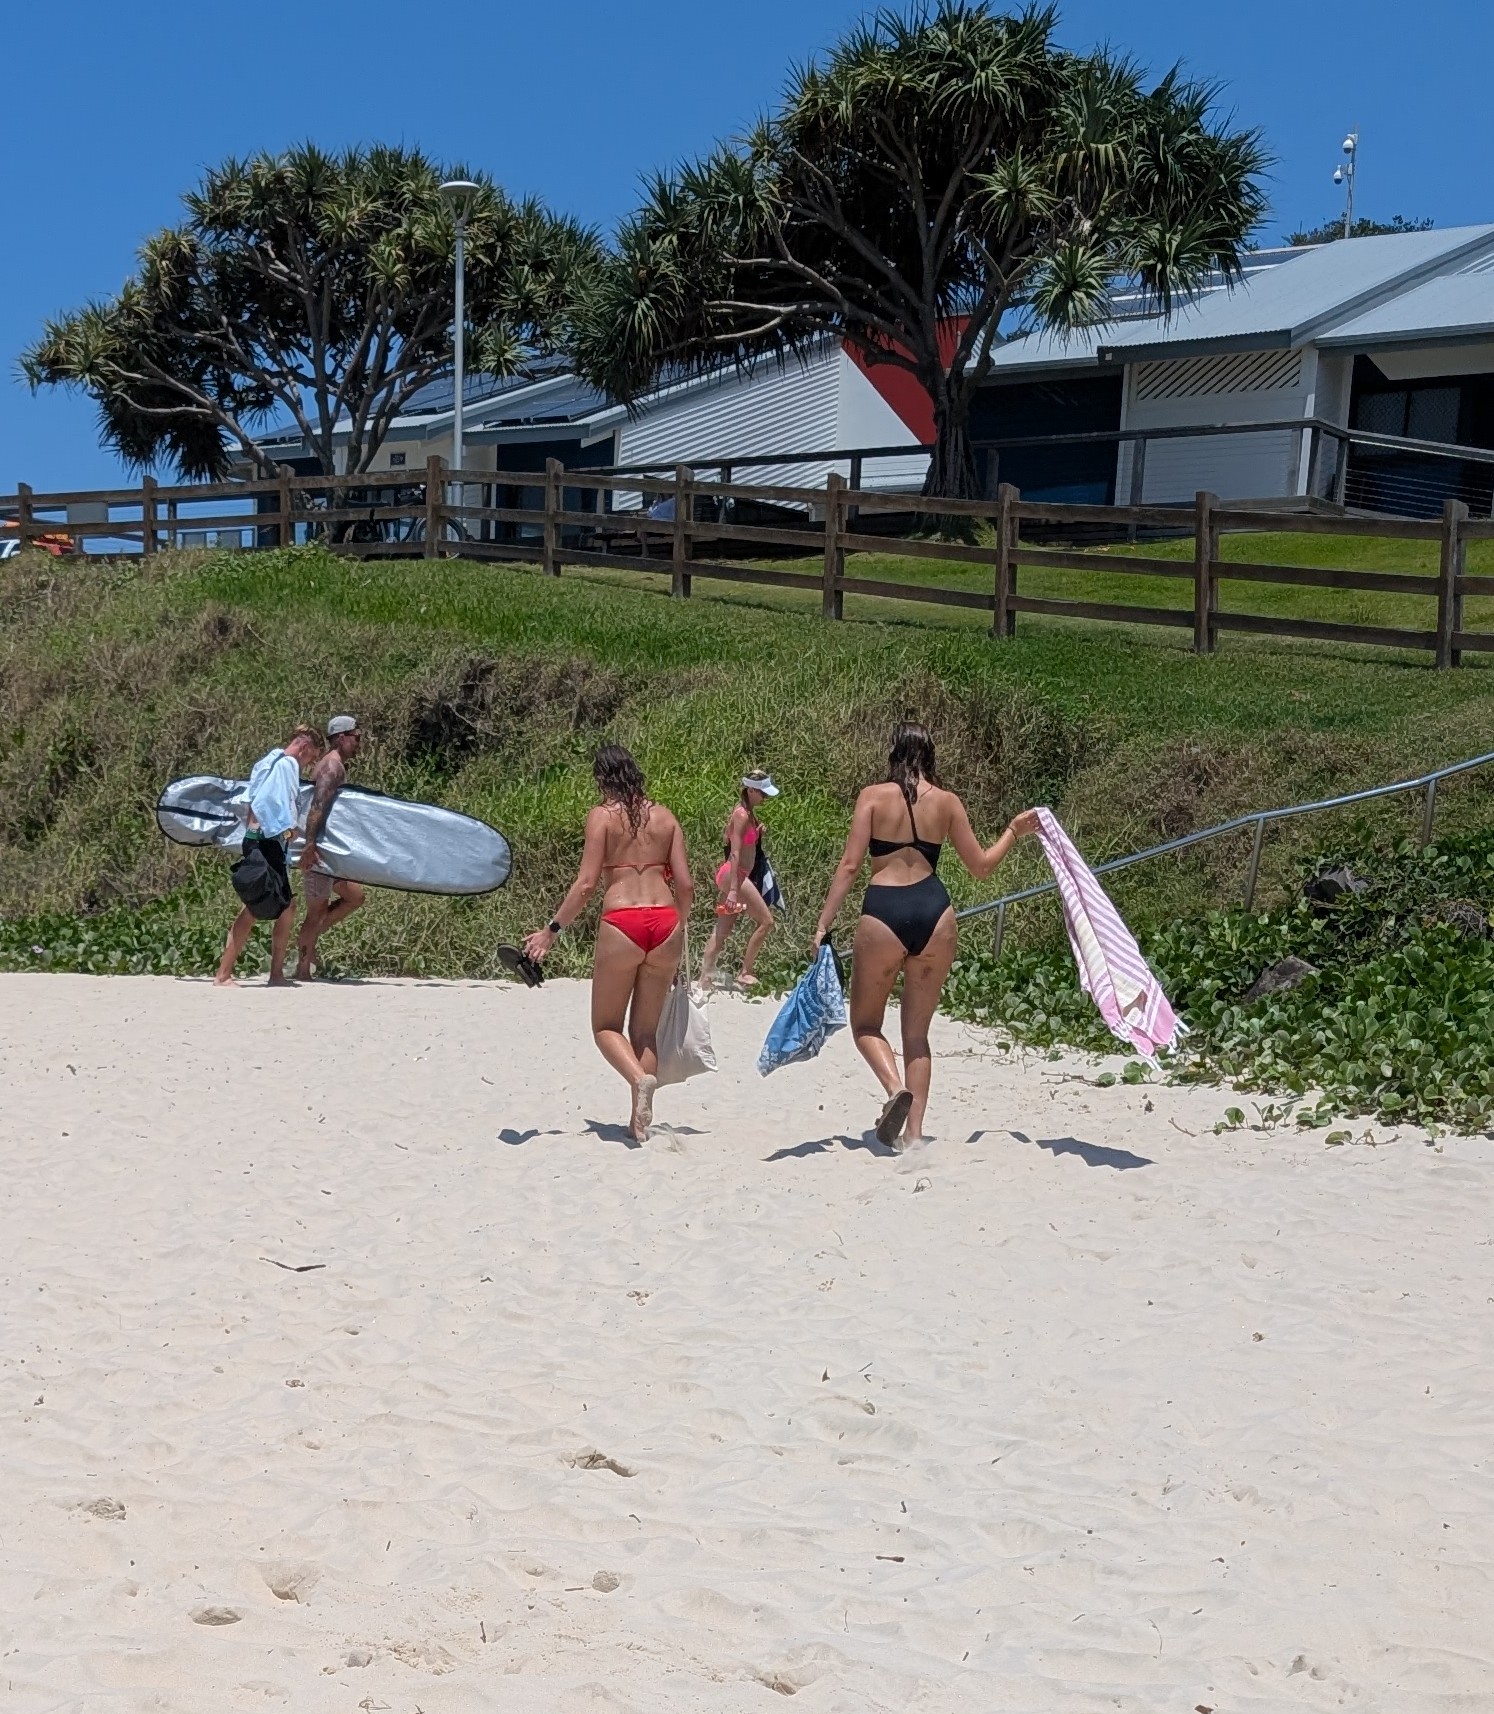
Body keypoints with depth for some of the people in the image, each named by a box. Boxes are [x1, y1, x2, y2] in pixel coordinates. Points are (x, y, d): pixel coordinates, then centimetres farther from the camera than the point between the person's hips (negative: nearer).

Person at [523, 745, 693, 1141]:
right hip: (665, 922, 4)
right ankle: (641, 1120, 8)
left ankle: (640, 1078, -18)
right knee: (646, 1029, 14)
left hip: (621, 923, -4)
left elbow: (586, 884, -7)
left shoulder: (603, 815, 1)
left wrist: (552, 931, 0)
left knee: (606, 1026, 10)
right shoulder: (664, 817, 12)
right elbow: (685, 884, 9)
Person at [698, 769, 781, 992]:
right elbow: (735, 853, -21)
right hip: (734, 876, -9)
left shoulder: (749, 813, 13)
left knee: (723, 929, 9)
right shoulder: (741, 815, -15)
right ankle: (745, 972, -1)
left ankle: (705, 979, 11)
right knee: (766, 921, -5)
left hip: (738, 876, 9)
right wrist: (733, 889, -24)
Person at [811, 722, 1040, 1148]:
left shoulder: (874, 796, 2)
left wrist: (823, 924, -3)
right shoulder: (947, 802, 8)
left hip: (884, 912, -3)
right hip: (935, 912, 3)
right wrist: (1015, 830, 30)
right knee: (917, 1031, 13)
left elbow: (850, 864, -5)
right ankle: (915, 1131, 8)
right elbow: (981, 866, 13)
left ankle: (896, 1088, -16)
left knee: (865, 1022, 13)